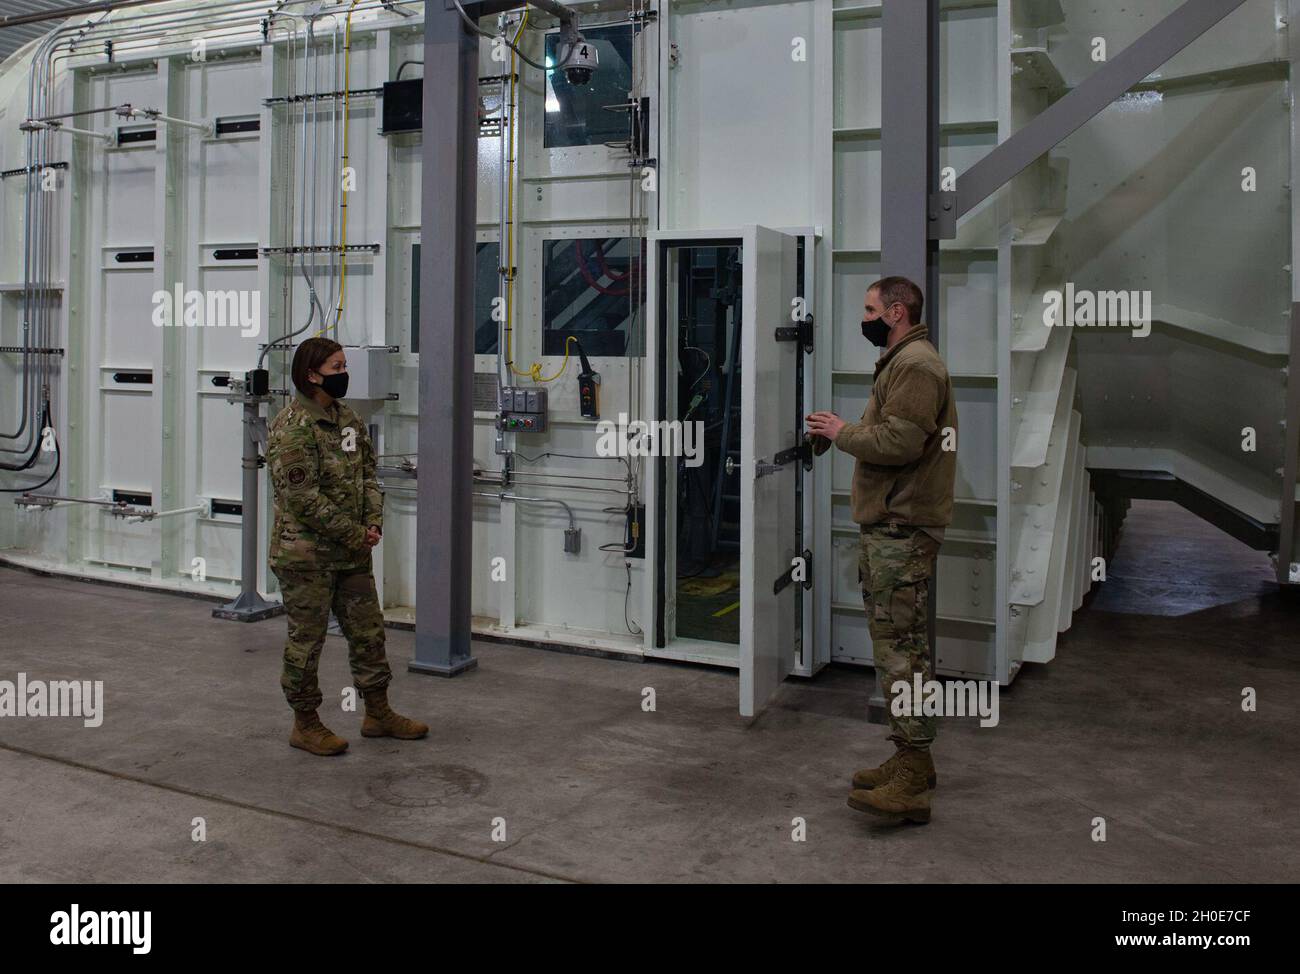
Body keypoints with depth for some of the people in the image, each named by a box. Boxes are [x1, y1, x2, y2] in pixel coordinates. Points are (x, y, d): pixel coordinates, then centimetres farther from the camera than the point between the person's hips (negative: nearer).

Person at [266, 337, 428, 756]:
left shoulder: (348, 419, 10)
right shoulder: (292, 427, -17)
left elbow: (367, 473, 14)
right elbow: (302, 496, -21)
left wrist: (373, 523, -2)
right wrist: (354, 535, -17)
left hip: (352, 554, 8)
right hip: (306, 554, -8)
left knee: (369, 631, 14)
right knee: (306, 639, 4)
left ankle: (378, 713, 27)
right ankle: (305, 724, 18)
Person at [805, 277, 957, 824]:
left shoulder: (915, 365, -12)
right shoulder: (901, 362, 22)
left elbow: (899, 441, -23)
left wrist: (843, 433, -10)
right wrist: (844, 435, 8)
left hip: (902, 528, -11)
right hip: (891, 526, 11)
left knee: (900, 646, -10)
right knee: (897, 643, 14)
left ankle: (912, 782, -7)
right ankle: (909, 762, 23)